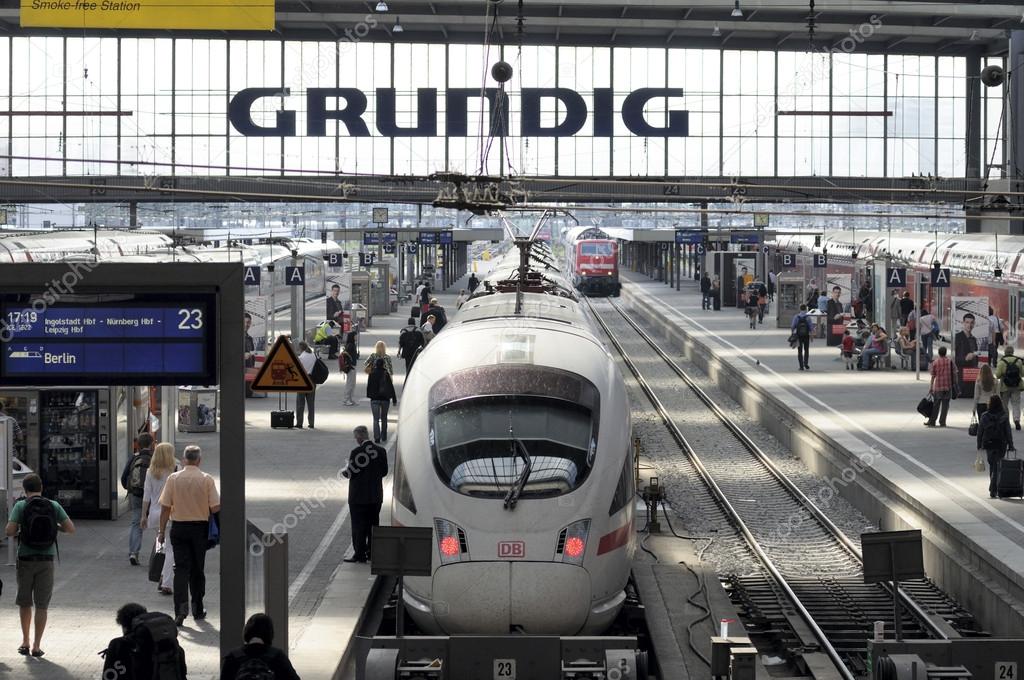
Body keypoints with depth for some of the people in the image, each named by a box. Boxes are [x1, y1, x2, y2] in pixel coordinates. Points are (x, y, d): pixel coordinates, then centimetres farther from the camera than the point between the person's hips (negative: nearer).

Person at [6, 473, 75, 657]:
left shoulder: (21, 506, -7)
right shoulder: (54, 506, -1)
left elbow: (9, 531, -14)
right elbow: (71, 529, -3)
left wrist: (18, 531, 8)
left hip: (26, 559, -1)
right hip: (46, 561, 1)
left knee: (24, 602, 17)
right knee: (42, 605, 6)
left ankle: (25, 641, 21)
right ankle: (36, 645, 5)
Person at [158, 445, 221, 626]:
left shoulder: (173, 479, -4)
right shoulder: (207, 480, -7)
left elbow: (165, 507, -4)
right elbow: (216, 508, -10)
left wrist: (162, 530, 5)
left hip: (179, 528, 0)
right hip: (200, 528, 0)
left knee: (181, 568, -1)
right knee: (197, 569, 13)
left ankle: (181, 606, -18)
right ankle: (197, 609, 22)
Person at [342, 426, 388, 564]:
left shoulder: (356, 452, -17)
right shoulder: (381, 451, 0)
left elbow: (351, 473, -14)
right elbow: (384, 471, 6)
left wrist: (344, 472, 7)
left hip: (359, 496, -6)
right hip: (376, 495, 6)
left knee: (359, 526, 2)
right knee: (373, 524, 14)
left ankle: (359, 553, 2)